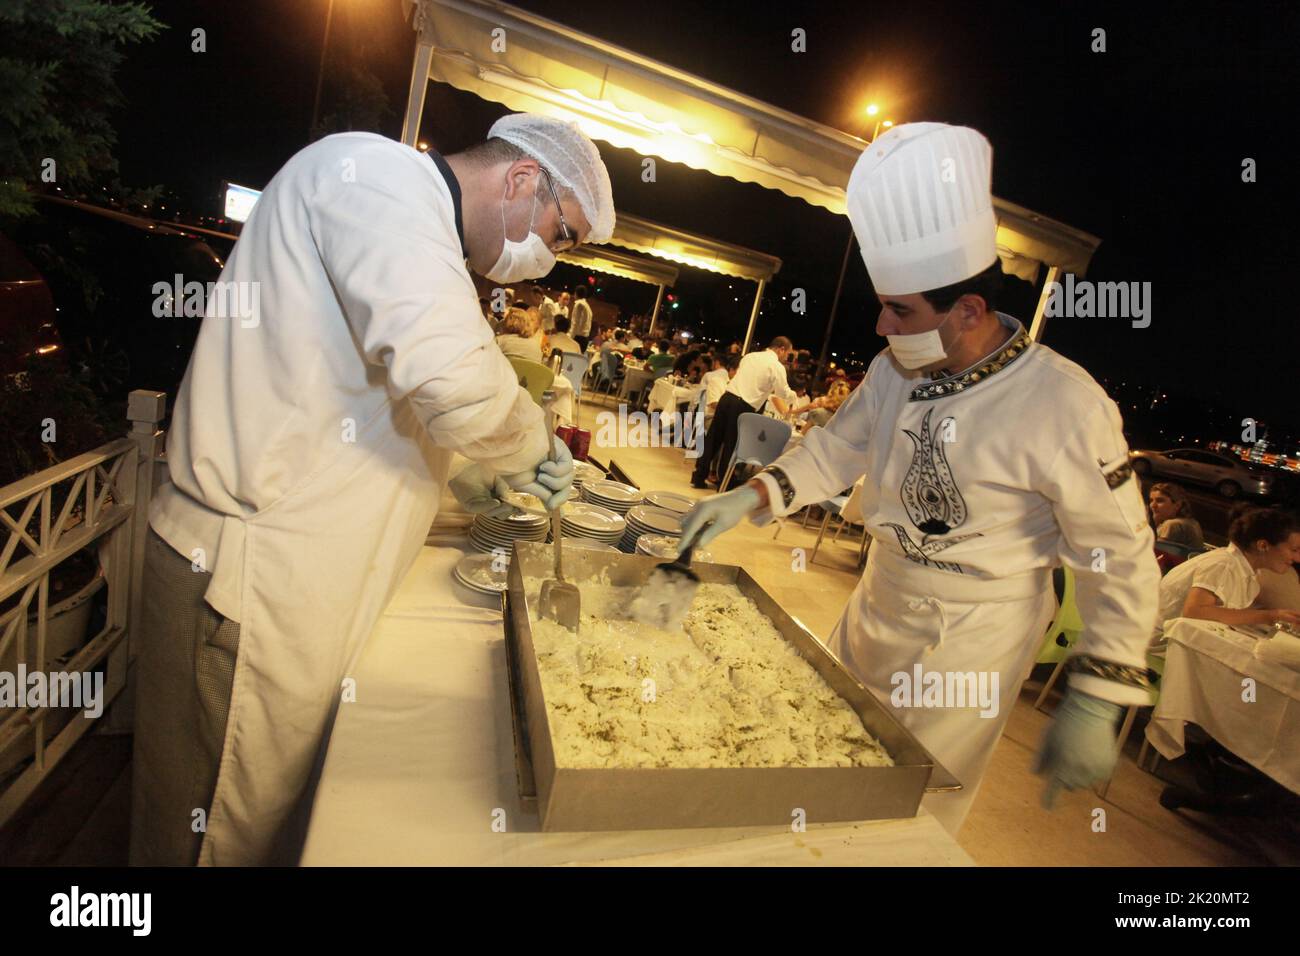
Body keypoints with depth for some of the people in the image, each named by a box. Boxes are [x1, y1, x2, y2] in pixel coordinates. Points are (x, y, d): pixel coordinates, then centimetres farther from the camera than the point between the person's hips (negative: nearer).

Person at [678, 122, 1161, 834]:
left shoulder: (1064, 406, -24)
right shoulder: (895, 370, -6)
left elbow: (1121, 561, -16)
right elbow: (835, 451, 6)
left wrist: (1094, 701, -17)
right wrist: (747, 498, -9)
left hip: (974, 638, -6)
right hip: (877, 608, 6)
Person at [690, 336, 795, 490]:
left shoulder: (750, 356, 18)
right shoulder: (778, 366, -1)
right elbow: (785, 394, 2)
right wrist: (794, 396, 23)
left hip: (727, 397, 6)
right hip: (743, 407, -5)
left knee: (712, 439, 11)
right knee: (732, 446, 6)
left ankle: (698, 477, 17)